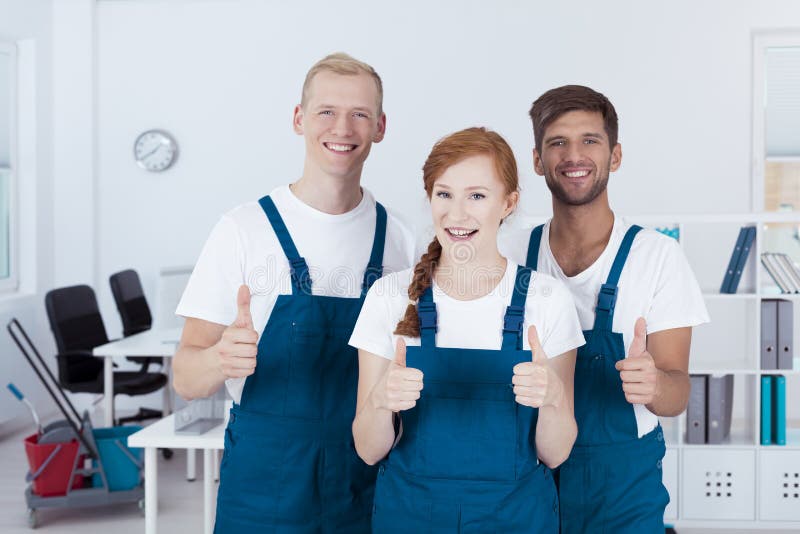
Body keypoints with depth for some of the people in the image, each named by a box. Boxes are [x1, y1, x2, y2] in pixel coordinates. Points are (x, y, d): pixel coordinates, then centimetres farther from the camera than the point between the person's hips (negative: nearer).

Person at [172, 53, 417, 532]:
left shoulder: (399, 238, 1)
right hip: (263, 483, -2)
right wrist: (222, 358, -30)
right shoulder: (244, 229, -8)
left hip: (366, 488, 3)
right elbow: (187, 380, -9)